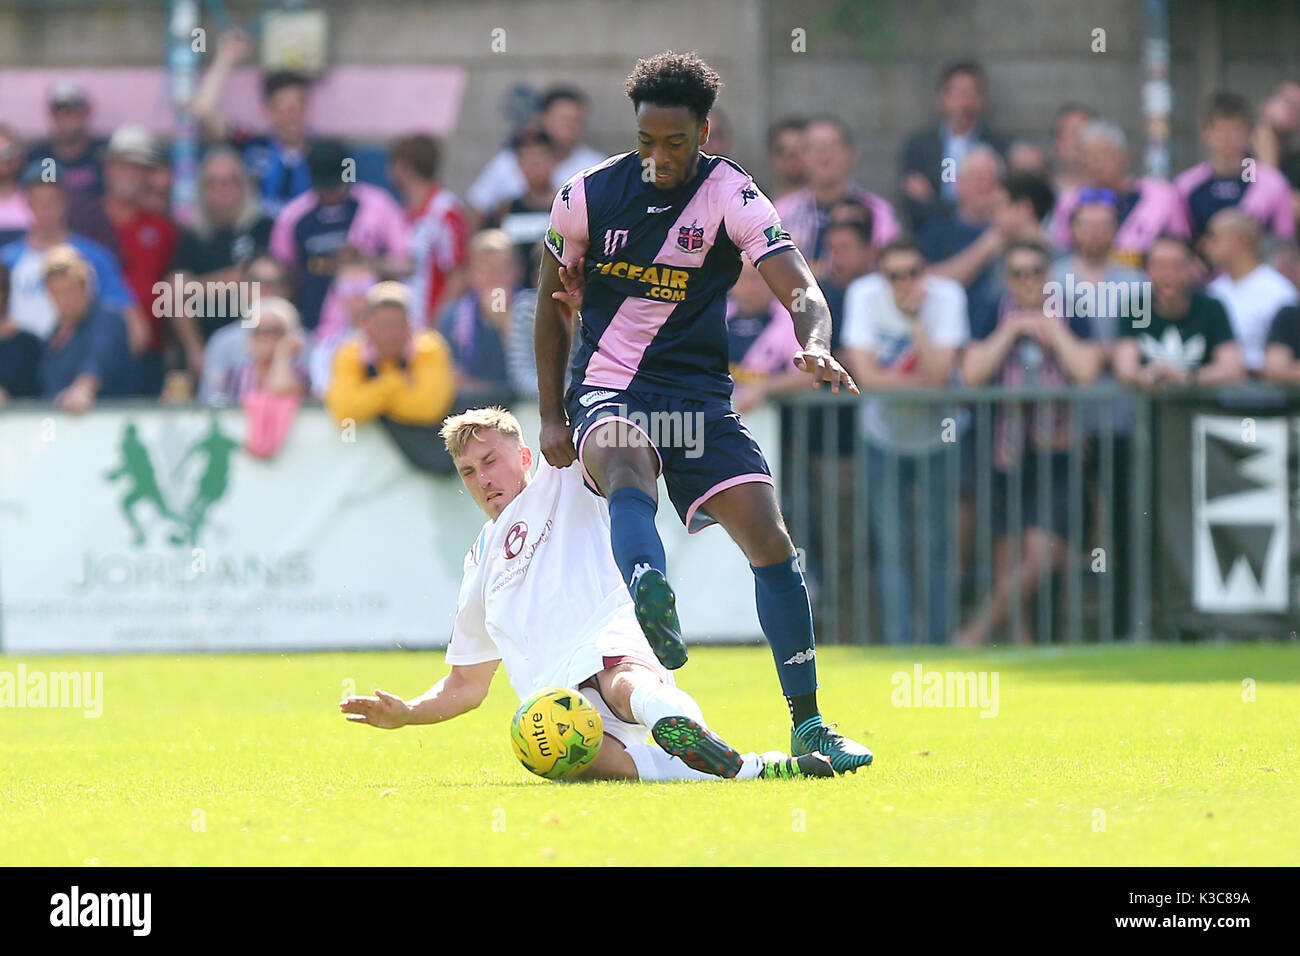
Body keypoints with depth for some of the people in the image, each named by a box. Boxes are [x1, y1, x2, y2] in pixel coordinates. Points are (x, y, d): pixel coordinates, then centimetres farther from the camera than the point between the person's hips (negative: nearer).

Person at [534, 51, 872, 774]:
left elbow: (800, 288, -17)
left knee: (770, 539, -13)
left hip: (700, 396, 1)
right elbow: (555, 298, 15)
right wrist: (551, 415, 9)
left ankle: (808, 723, -4)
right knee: (627, 466, -37)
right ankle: (654, 607, -67)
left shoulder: (731, 197, -5)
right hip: (607, 390, -1)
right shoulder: (589, 195, 1)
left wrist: (815, 345, -40)